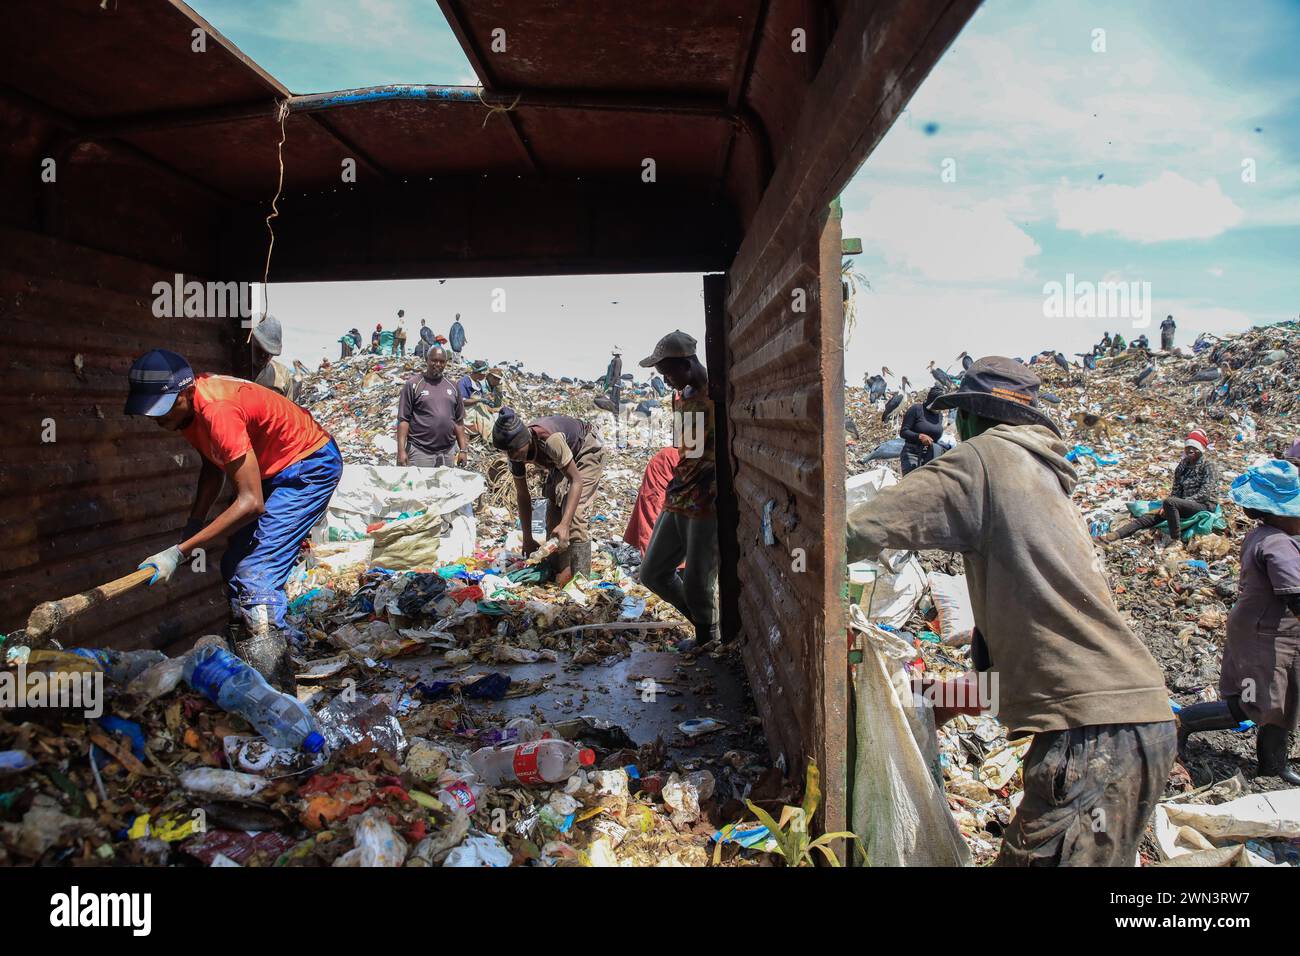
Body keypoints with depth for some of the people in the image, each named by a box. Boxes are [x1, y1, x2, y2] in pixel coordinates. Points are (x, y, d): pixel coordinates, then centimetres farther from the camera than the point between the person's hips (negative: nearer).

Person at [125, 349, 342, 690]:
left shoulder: (217, 410, -34)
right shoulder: (185, 405, -7)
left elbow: (251, 502, -34)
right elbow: (213, 465, 9)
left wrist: (179, 552, -34)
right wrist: (193, 524, -3)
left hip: (311, 466, -10)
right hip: (272, 469, 10)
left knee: (256, 575, -18)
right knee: (235, 567, 12)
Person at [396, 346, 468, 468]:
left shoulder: (452, 387, 12)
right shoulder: (413, 384, -1)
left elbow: (459, 421, 15)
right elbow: (403, 419, -5)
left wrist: (463, 450, 9)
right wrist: (401, 450, -12)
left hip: (447, 453, 4)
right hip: (420, 451, -4)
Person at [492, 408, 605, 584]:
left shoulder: (549, 440, -41)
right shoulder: (516, 452, -21)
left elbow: (576, 480, -37)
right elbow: (522, 496, -10)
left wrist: (564, 525, -44)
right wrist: (528, 538, -9)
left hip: (587, 451, -7)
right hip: (562, 457, 7)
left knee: (575, 513, -17)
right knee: (553, 509, 2)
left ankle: (579, 576, -14)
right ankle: (556, 569, 14)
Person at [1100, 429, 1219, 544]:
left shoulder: (1209, 465, -6)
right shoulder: (1183, 465, 14)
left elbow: (1205, 493, -15)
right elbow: (1176, 490, 12)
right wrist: (1166, 506, -7)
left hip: (1205, 505, -6)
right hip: (1187, 504, 6)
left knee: (1169, 502, -34)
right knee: (1152, 516, -15)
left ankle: (1175, 539, -27)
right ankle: (1114, 535, -29)